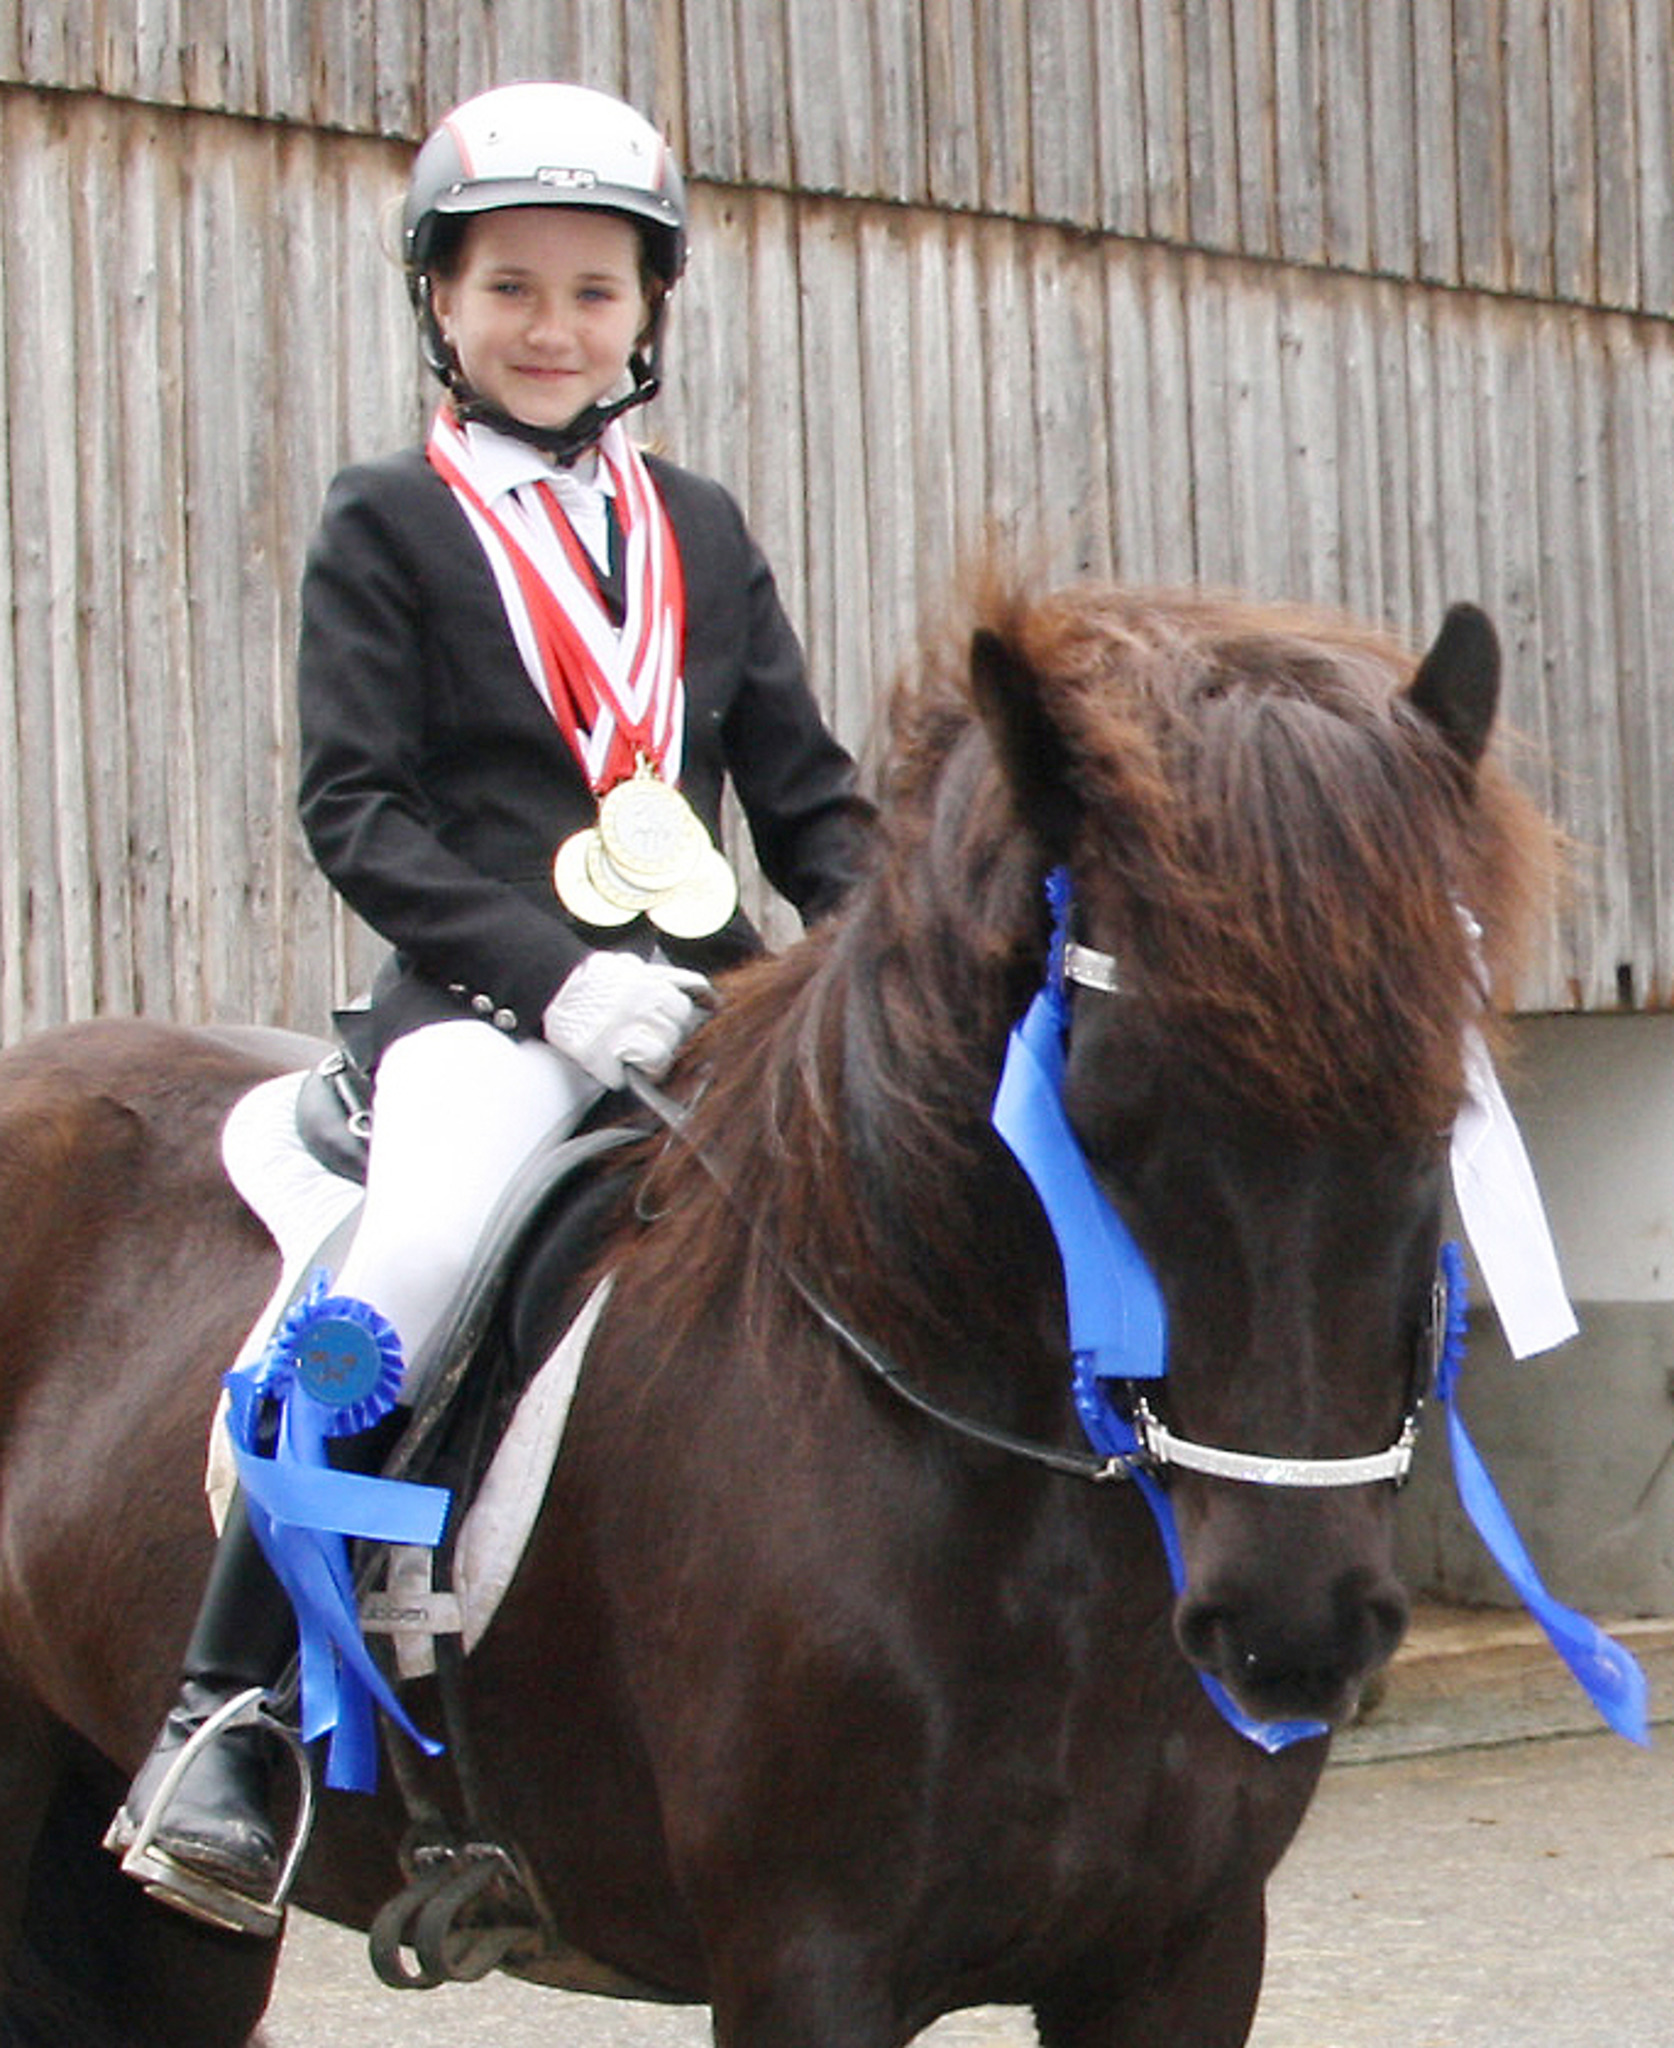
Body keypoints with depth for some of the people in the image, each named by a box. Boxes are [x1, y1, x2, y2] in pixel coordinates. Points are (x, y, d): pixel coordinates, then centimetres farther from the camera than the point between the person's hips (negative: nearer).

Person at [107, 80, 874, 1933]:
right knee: (426, 1245, -33)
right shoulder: (386, 526, 6)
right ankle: (223, 1711, -24)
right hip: (485, 1000, -5)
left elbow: (805, 793, 19)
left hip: (708, 994, 5)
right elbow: (356, 809, -3)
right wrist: (552, 974, -17)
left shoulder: (701, 532, 20)